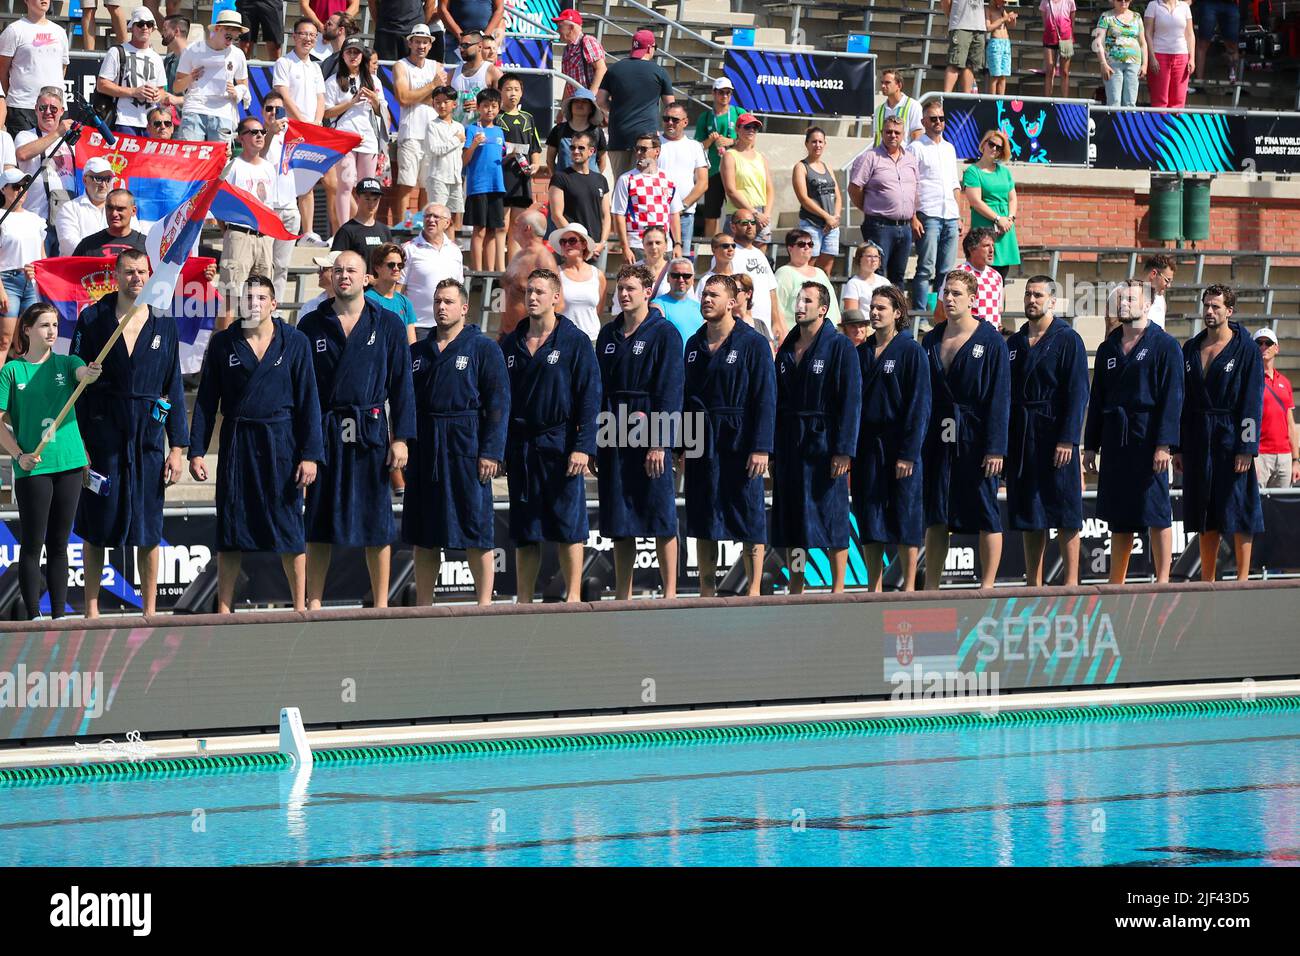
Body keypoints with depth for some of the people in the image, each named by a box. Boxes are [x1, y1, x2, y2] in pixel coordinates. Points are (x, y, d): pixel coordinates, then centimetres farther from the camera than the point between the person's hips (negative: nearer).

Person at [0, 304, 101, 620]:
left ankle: (59, 616, 13)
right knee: (32, 544, -1)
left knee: (59, 544, 9)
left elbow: (83, 374, -17)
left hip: (69, 463, 3)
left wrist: (91, 372, -40)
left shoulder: (66, 364, 6)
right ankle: (34, 617, 3)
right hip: (32, 467, -3)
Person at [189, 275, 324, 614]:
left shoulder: (295, 342, 2)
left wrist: (310, 455, -6)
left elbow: (308, 401, 1)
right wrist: (196, 451, 0)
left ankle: (300, 608, 10)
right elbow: (206, 400, 6)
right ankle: (223, 610, 10)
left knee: (289, 528, 0)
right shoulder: (223, 343, 5)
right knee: (230, 533, 3)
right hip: (236, 443, 1)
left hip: (281, 442, -1)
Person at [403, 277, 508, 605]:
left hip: (467, 448, -5)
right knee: (423, 537, 5)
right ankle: (423, 606, 10)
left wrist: (491, 452, -13)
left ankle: (484, 604, 0)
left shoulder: (483, 348, 1)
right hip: (424, 452, 5)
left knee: (476, 532, -4)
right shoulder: (417, 352, 15)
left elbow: (498, 403, -5)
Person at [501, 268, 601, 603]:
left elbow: (590, 397, -5)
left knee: (568, 525, -3)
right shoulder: (512, 344, 12)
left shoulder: (575, 342, -1)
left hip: (560, 444, -4)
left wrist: (583, 447, -14)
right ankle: (524, 601, 9)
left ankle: (574, 597, 1)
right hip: (519, 447, 4)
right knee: (524, 531, 5)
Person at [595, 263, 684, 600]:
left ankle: (670, 594, 0)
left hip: (651, 435, -6)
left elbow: (670, 392, -9)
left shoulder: (664, 333, -4)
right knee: (619, 522, 6)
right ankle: (622, 595, 11)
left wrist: (660, 443, -16)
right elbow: (600, 387, 16)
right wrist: (593, 440, 9)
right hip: (614, 439, 6)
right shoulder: (609, 335, 14)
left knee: (661, 520, -4)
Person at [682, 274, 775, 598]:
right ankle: (707, 592, 14)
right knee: (702, 522, 7)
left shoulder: (753, 343, -5)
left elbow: (765, 399, -9)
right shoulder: (695, 345, 11)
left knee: (749, 519, -2)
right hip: (700, 445, 5)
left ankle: (753, 590, 3)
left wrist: (761, 448, -15)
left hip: (740, 444, -5)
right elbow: (685, 397, 15)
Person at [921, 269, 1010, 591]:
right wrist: (919, 441, 5)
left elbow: (999, 398, -8)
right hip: (938, 440, 5)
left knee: (985, 515, -1)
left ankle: (987, 587, 4)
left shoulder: (991, 341, -4)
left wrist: (995, 448, -14)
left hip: (975, 440, -5)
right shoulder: (931, 341, 10)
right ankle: (930, 589, 10)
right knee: (935, 518, 6)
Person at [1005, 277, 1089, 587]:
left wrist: (1067, 439, -16)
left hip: (1055, 435, -6)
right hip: (1020, 438, 6)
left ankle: (1071, 582, -2)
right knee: (1028, 515, 6)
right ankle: (1033, 583, 10)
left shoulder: (1068, 341, -3)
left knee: (1065, 514, -4)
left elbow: (1077, 394, -9)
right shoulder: (1014, 344, 14)